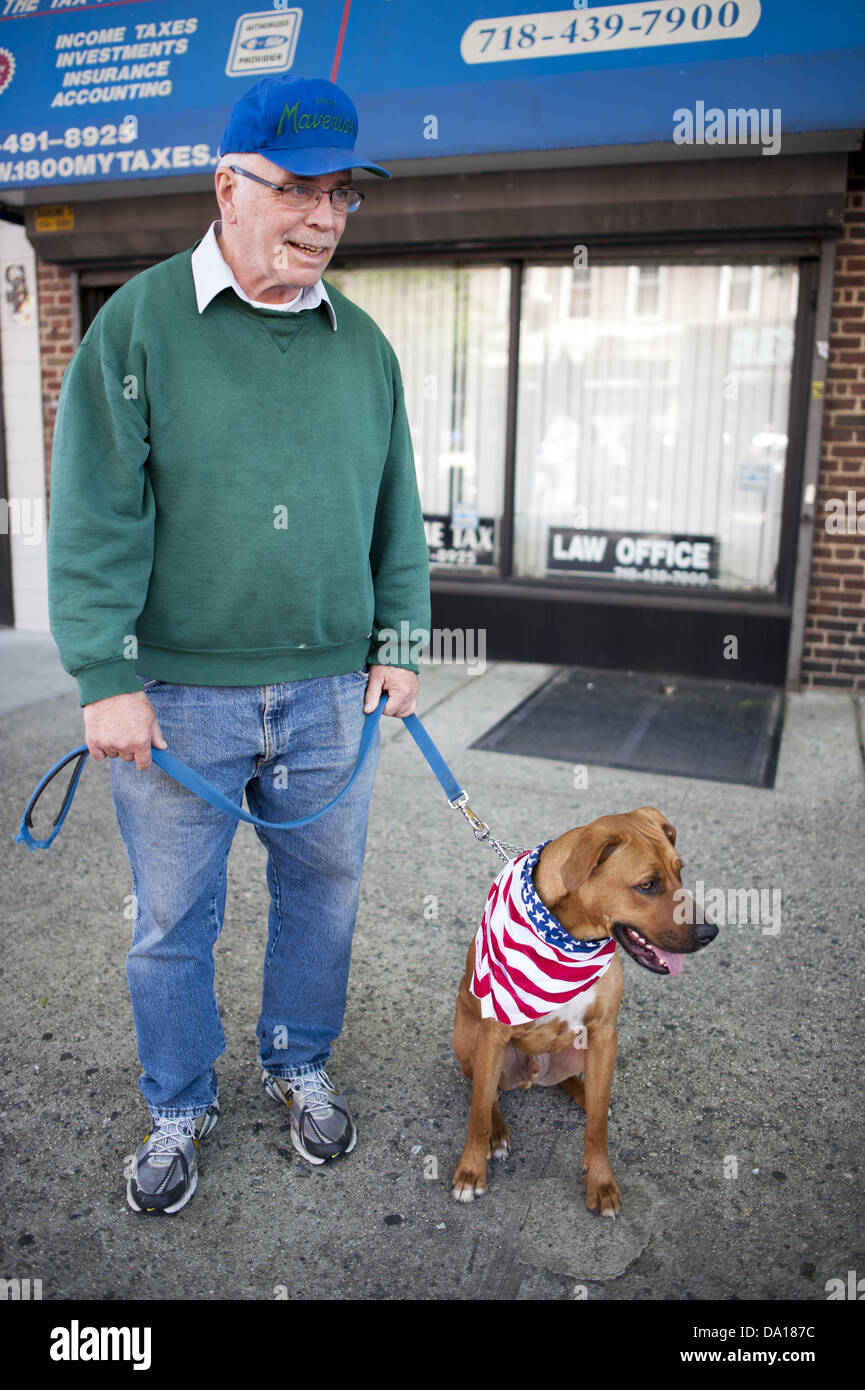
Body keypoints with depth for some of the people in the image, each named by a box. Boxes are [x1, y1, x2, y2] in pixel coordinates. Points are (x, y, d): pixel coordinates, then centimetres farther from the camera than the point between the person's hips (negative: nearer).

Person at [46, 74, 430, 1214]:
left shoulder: (364, 345, 9)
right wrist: (107, 678, -12)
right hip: (177, 699, -3)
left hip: (330, 697, 3)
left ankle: (300, 1066, 41)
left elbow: (396, 513, 13)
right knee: (173, 918, 11)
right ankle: (179, 1109, 34)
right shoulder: (139, 324, -3)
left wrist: (397, 644, 7)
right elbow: (95, 516, -7)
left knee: (321, 892, 16)